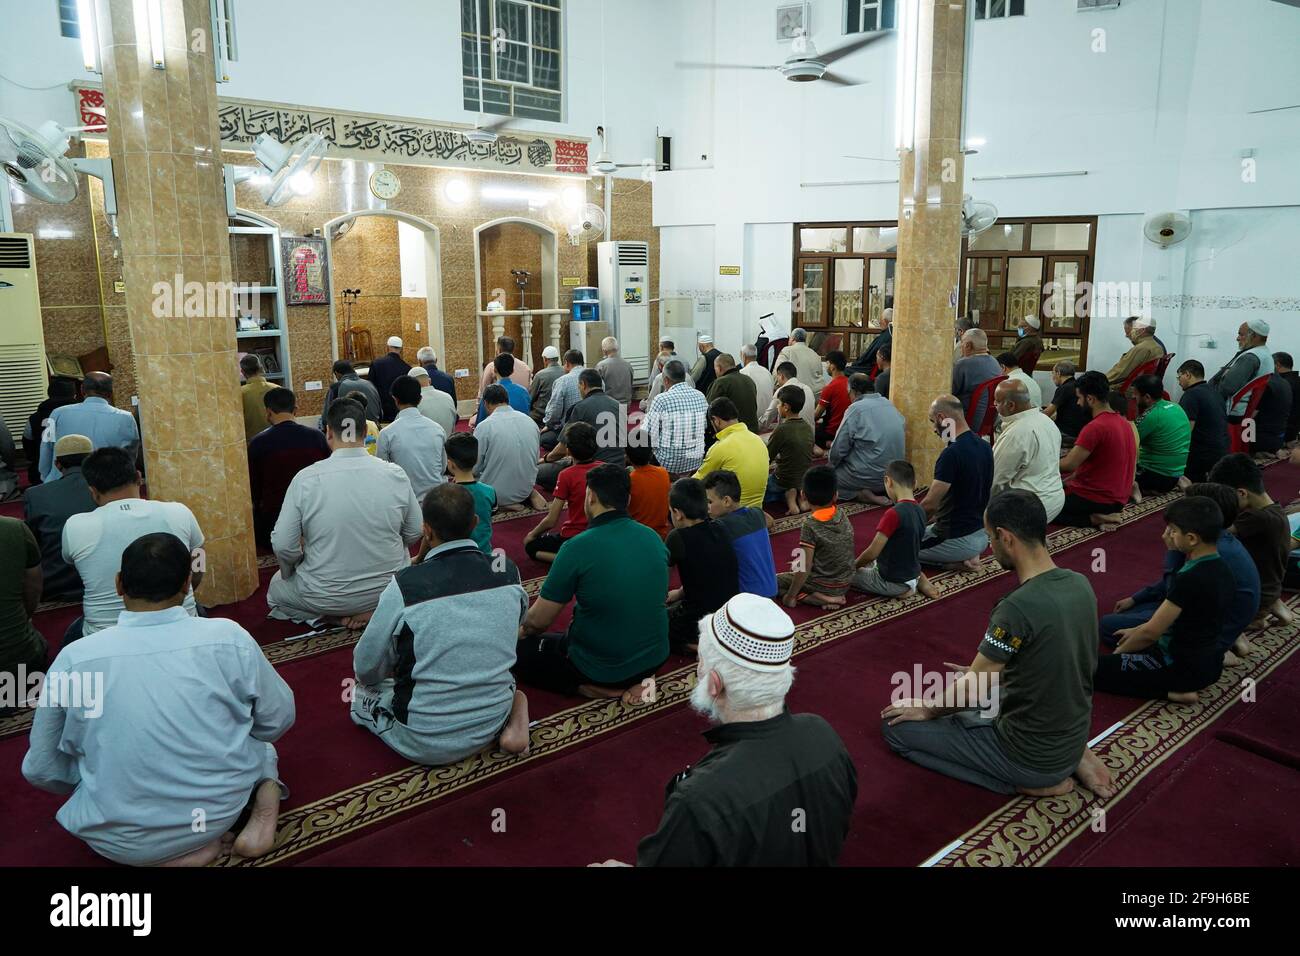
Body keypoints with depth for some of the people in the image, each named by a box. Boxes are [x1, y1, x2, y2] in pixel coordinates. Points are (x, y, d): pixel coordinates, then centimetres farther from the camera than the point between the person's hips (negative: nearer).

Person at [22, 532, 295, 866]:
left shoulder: (73, 659, -12)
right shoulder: (228, 637, -15)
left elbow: (40, 770, 0)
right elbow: (279, 720, -1)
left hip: (122, 841, 0)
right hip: (221, 810, 1)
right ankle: (264, 793, -1)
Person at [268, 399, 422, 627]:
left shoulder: (306, 479, -16)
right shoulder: (395, 474, -12)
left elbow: (282, 546, -12)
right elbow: (414, 534, -1)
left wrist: (289, 573, 10)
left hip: (324, 597, -1)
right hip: (387, 589, 1)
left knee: (276, 587, 31)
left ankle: (335, 616, 5)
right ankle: (373, 610, 9)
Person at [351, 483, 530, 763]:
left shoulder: (404, 586, -20)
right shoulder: (509, 572, -10)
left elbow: (366, 669, -6)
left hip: (427, 743, -3)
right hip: (492, 724, 3)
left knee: (360, 694, 24)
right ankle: (509, 712, 5)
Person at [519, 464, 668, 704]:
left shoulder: (577, 548, -21)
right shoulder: (654, 538, -4)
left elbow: (538, 620, -12)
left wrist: (522, 631, 12)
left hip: (601, 666, -6)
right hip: (654, 658, 6)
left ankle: (600, 689, -1)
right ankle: (633, 683, 9)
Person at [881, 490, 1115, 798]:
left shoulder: (1019, 607, -30)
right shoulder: (1079, 584, -5)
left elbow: (972, 692, -20)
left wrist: (928, 709, 0)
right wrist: (985, 674, 21)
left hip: (1032, 756, -8)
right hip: (1074, 737, 8)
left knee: (896, 725, 3)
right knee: (956, 693, 30)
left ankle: (1027, 780, -1)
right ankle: (1072, 761, 13)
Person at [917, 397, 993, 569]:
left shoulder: (952, 453, -24)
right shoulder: (984, 446, 3)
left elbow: (930, 504, -22)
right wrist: (938, 516, 17)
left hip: (959, 540, -9)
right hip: (982, 535, 9)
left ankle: (957, 561, -2)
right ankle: (968, 556, 8)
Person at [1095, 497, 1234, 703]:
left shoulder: (1189, 579, -27)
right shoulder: (1220, 569, 1)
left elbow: (1151, 632, -20)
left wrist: (1119, 652, -1)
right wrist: (1136, 631, 18)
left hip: (1183, 667, -9)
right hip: (1210, 662, 9)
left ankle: (1174, 690, -7)